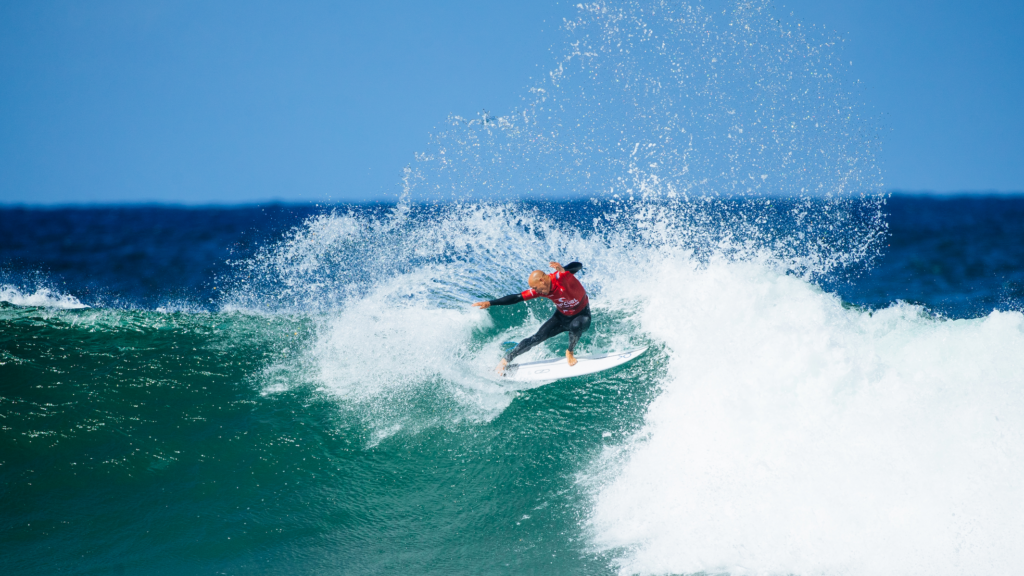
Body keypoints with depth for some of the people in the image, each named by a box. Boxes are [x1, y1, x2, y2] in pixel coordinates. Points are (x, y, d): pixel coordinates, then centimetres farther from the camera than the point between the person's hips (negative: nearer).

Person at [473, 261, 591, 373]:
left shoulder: (561, 276, -30)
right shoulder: (539, 290, -14)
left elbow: (578, 266, -46)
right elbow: (517, 297, -11)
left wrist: (562, 269, -65)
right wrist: (490, 303, -15)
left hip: (582, 315, -4)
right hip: (562, 316, 4)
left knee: (576, 326, -38)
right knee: (537, 338, -10)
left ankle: (570, 352, -8)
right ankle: (505, 359, 2)